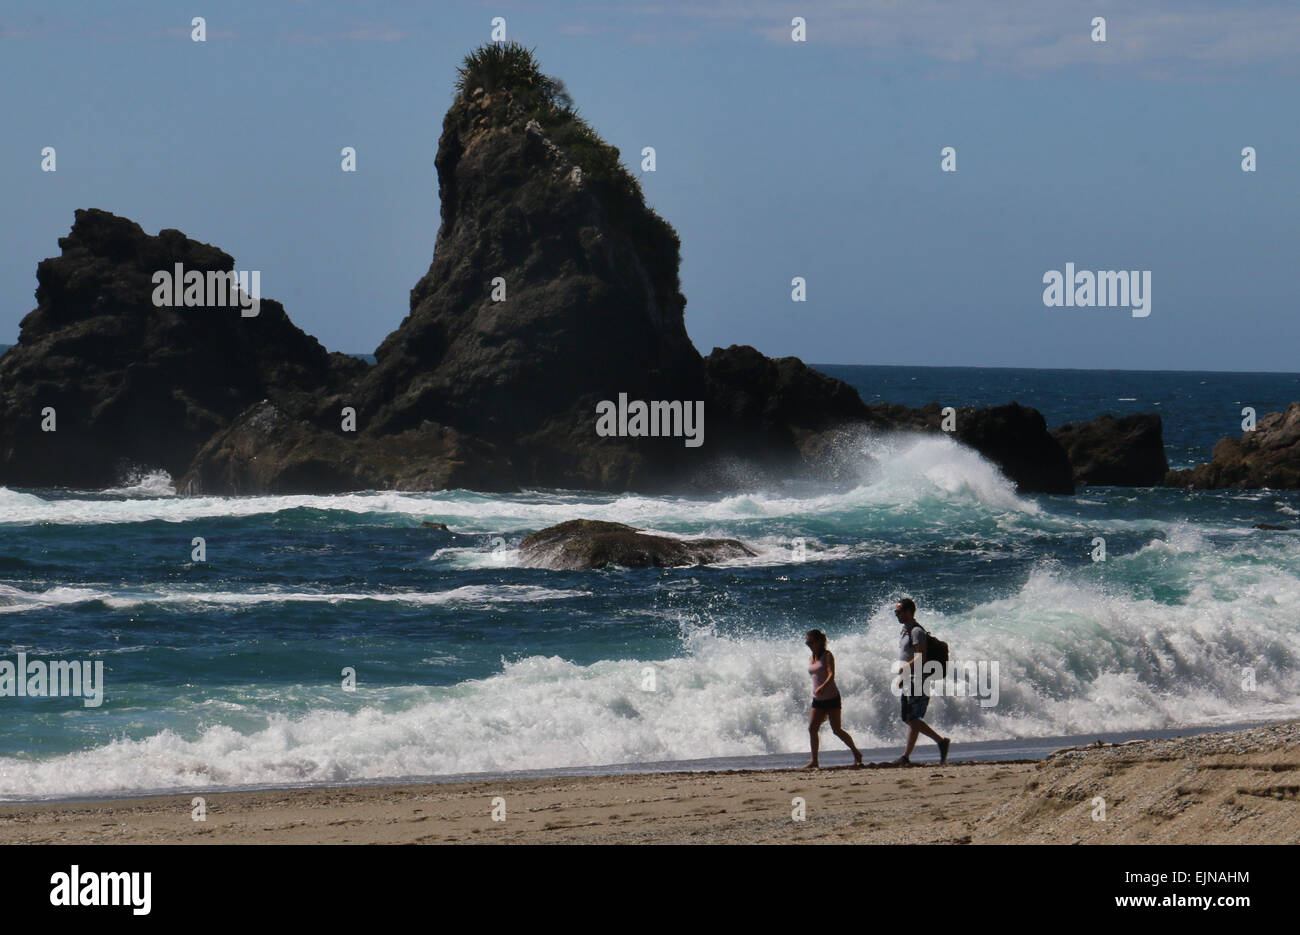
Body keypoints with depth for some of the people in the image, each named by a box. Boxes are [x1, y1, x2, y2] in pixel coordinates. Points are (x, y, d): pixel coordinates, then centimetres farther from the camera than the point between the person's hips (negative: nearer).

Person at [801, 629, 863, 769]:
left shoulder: (827, 655, -8)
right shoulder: (811, 659, 13)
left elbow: (831, 675, -20)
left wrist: (822, 687, -37)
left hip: (831, 698, -7)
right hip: (818, 700, 7)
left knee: (836, 730, -3)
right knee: (812, 728, -6)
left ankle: (856, 754, 13)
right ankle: (814, 760, -2)